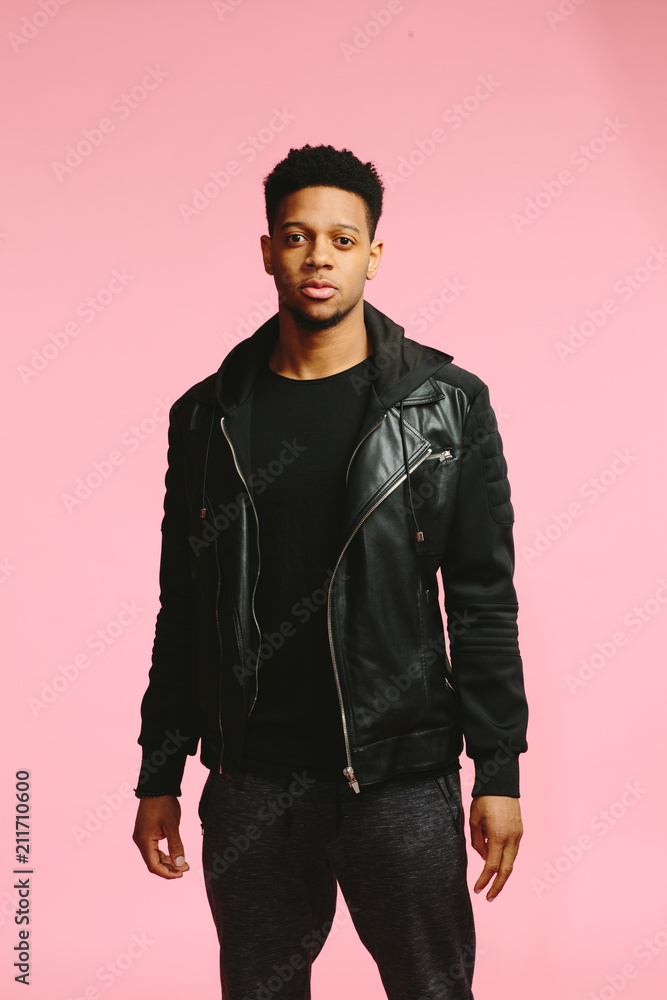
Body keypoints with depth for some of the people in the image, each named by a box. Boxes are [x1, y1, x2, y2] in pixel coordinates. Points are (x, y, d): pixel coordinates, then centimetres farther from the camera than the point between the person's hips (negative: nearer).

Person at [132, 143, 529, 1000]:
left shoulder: (447, 404, -2)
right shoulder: (208, 416, 4)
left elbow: (484, 600, -2)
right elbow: (182, 610, 8)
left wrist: (499, 770, -5)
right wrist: (159, 775, 8)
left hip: (402, 775, -2)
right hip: (251, 780, 2)